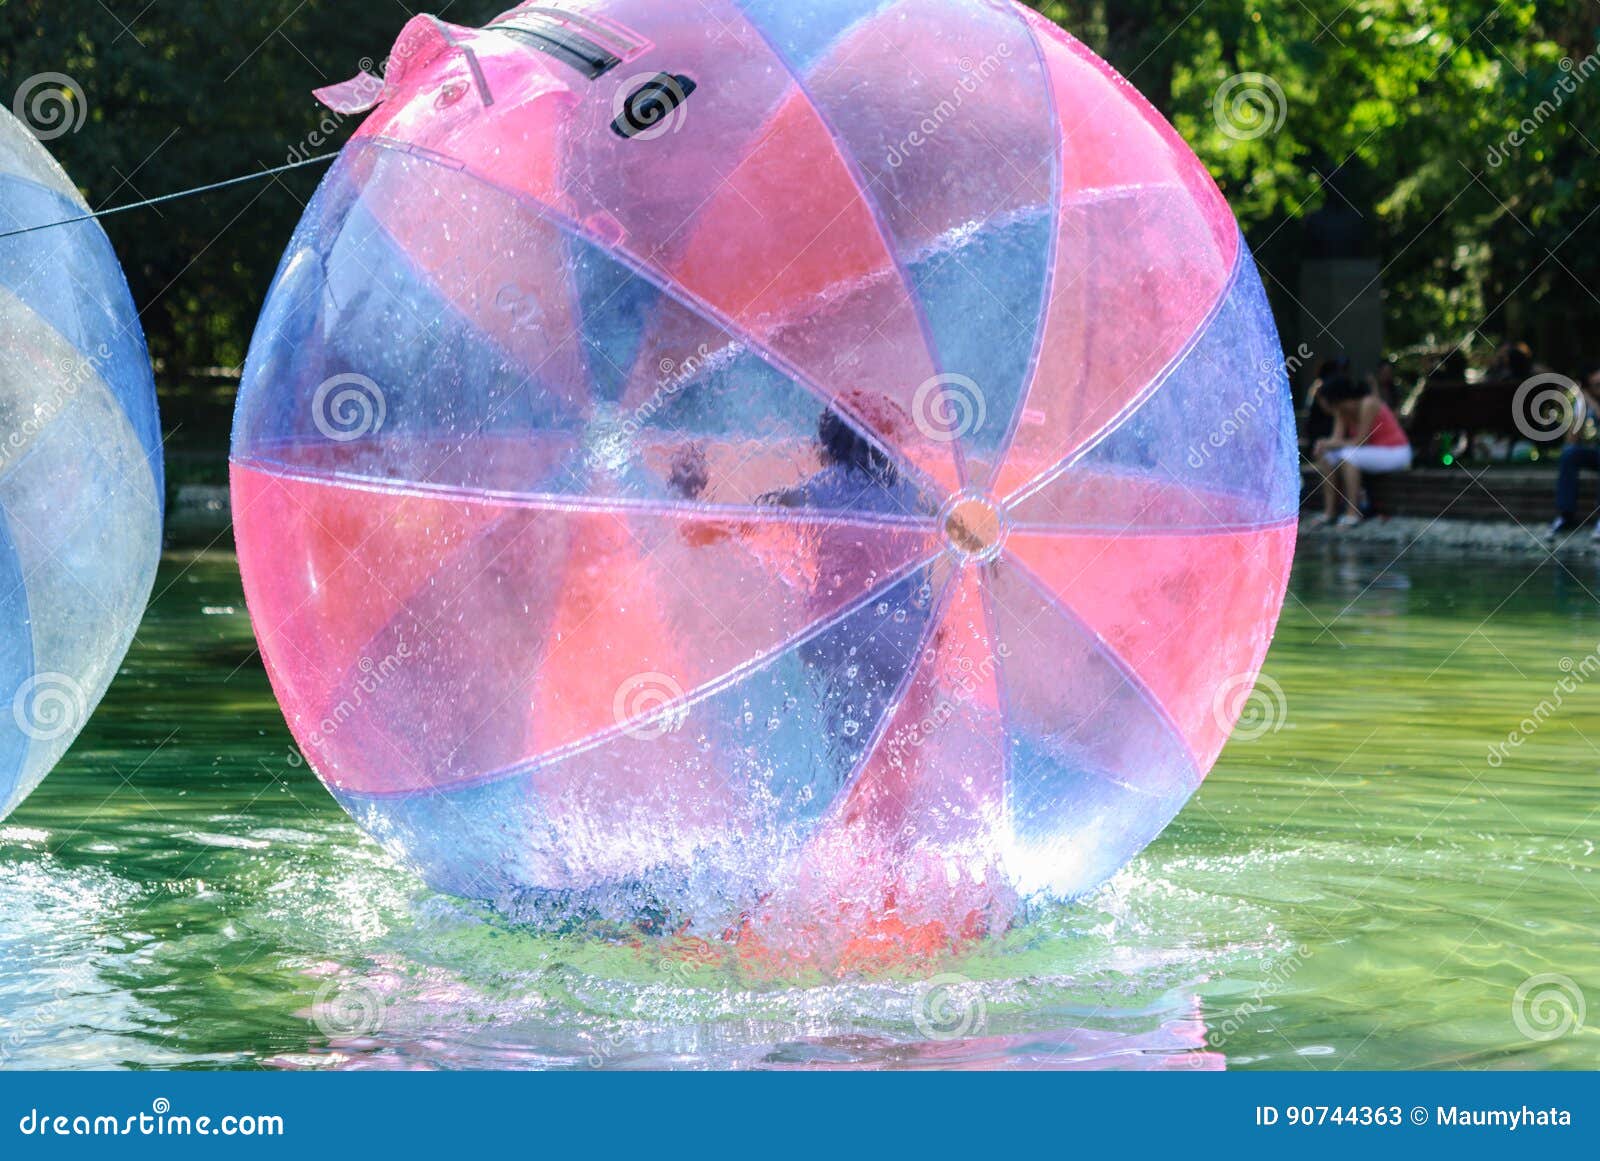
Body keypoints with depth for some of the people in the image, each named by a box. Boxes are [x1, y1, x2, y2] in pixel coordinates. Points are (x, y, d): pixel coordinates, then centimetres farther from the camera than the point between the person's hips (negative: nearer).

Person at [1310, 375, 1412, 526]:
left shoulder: (1368, 404, -24)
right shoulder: (1342, 411, 0)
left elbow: (1360, 441, -24)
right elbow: (1336, 439, -5)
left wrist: (1330, 444, -21)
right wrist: (1324, 445, -26)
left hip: (1395, 454, -8)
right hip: (1374, 452, 8)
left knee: (1348, 456, -30)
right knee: (1328, 456, -6)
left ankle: (1353, 513, -27)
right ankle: (1330, 512, -7)